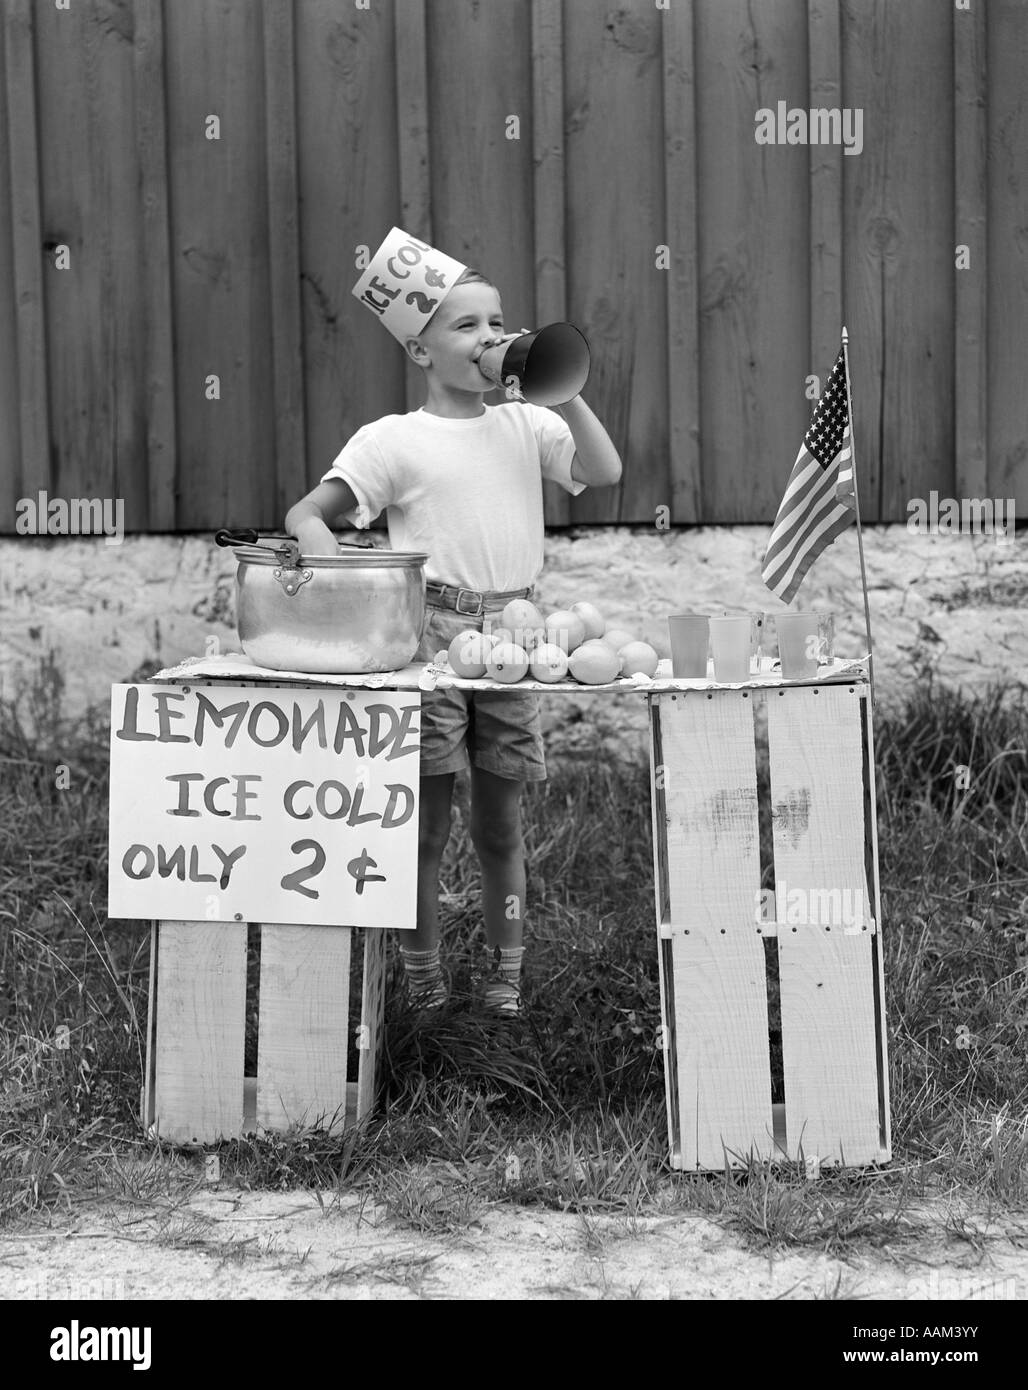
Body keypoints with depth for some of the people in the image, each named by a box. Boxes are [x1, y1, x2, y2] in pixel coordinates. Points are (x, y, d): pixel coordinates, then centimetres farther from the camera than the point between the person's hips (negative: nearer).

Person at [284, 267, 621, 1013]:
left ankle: (507, 980, 20)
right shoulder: (394, 439, -2)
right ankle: (422, 985, 13)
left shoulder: (527, 424, 10)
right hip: (431, 631, -3)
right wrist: (338, 567, -25)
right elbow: (304, 514, -5)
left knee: (501, 823, 10)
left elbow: (604, 472, -1)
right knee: (426, 824, 1)